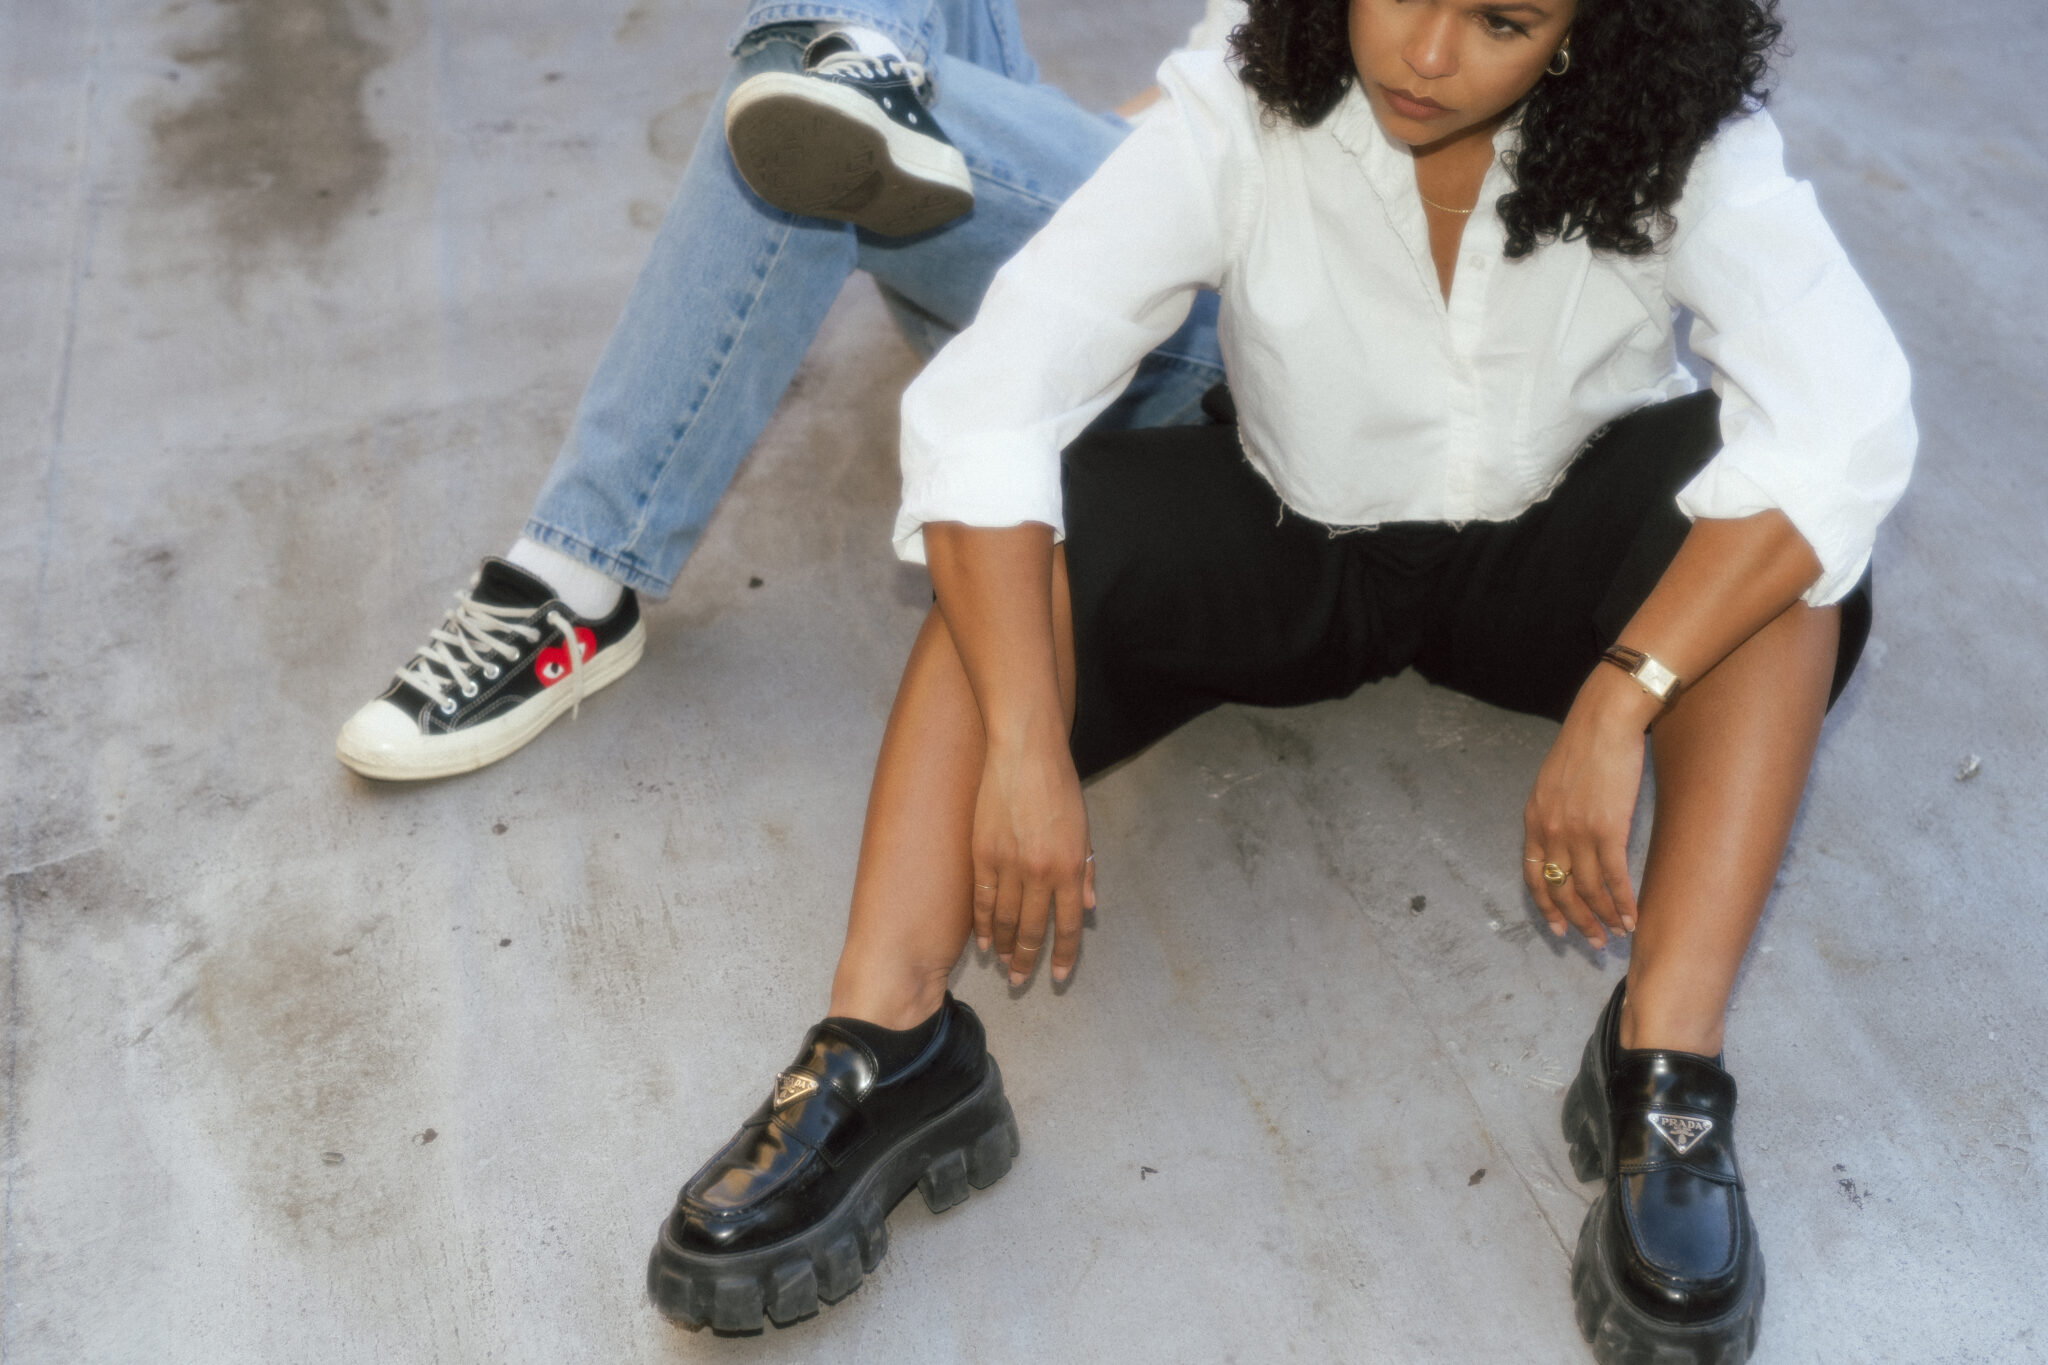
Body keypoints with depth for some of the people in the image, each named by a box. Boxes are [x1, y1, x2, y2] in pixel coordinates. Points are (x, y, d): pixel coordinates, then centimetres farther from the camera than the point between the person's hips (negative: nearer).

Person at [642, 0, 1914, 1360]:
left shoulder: (1678, 145, -22)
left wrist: (1616, 710, -41)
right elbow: (982, 400, -31)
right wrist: (1026, 749, -40)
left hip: (1552, 558, 0)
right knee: (1019, 521, -26)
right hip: (1293, 541, 0)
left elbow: (1848, 416, -33)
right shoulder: (1241, 123, -23)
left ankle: (1666, 1067, -33)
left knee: (1780, 511, -30)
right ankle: (887, 1047, -32)